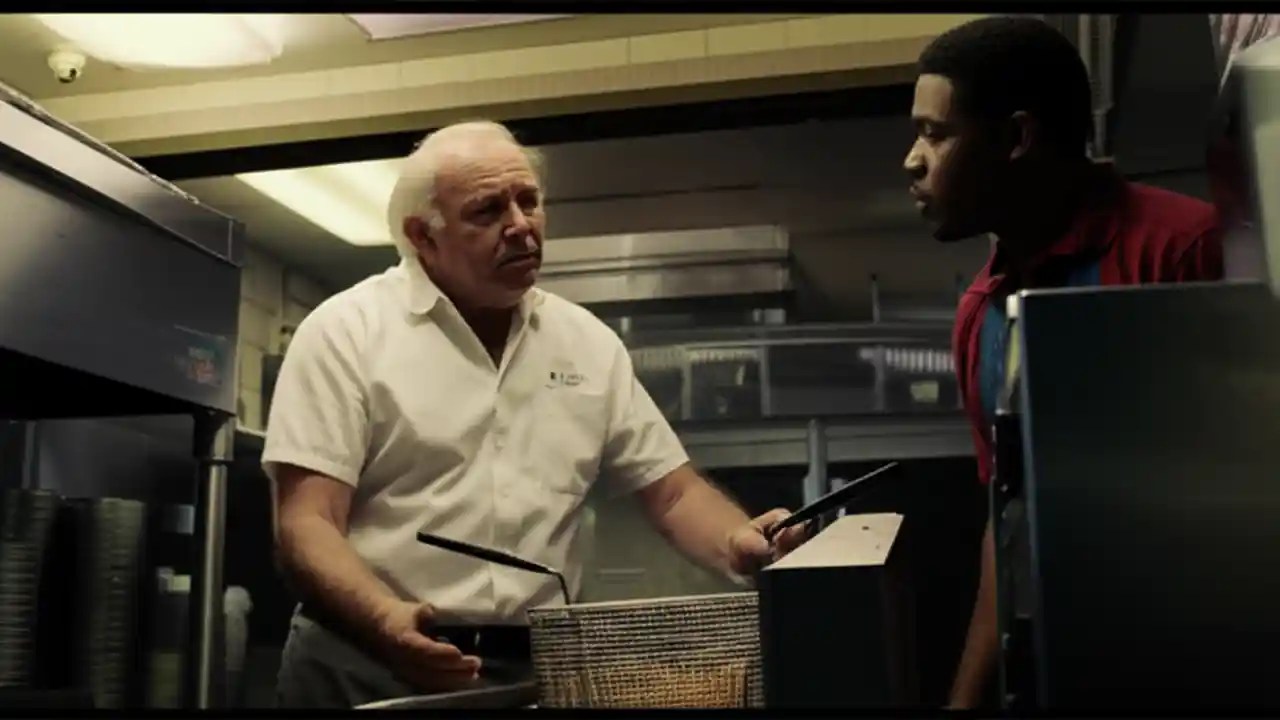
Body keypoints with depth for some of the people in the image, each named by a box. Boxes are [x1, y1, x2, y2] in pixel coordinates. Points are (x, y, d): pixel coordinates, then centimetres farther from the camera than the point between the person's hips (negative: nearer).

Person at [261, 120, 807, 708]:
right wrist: (385, 619, -27)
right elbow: (308, 523, -9)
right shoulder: (345, 331, -3)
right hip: (366, 664, -3)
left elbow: (674, 493, 12)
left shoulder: (589, 342, 9)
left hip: (537, 667, 4)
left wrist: (741, 545, -9)